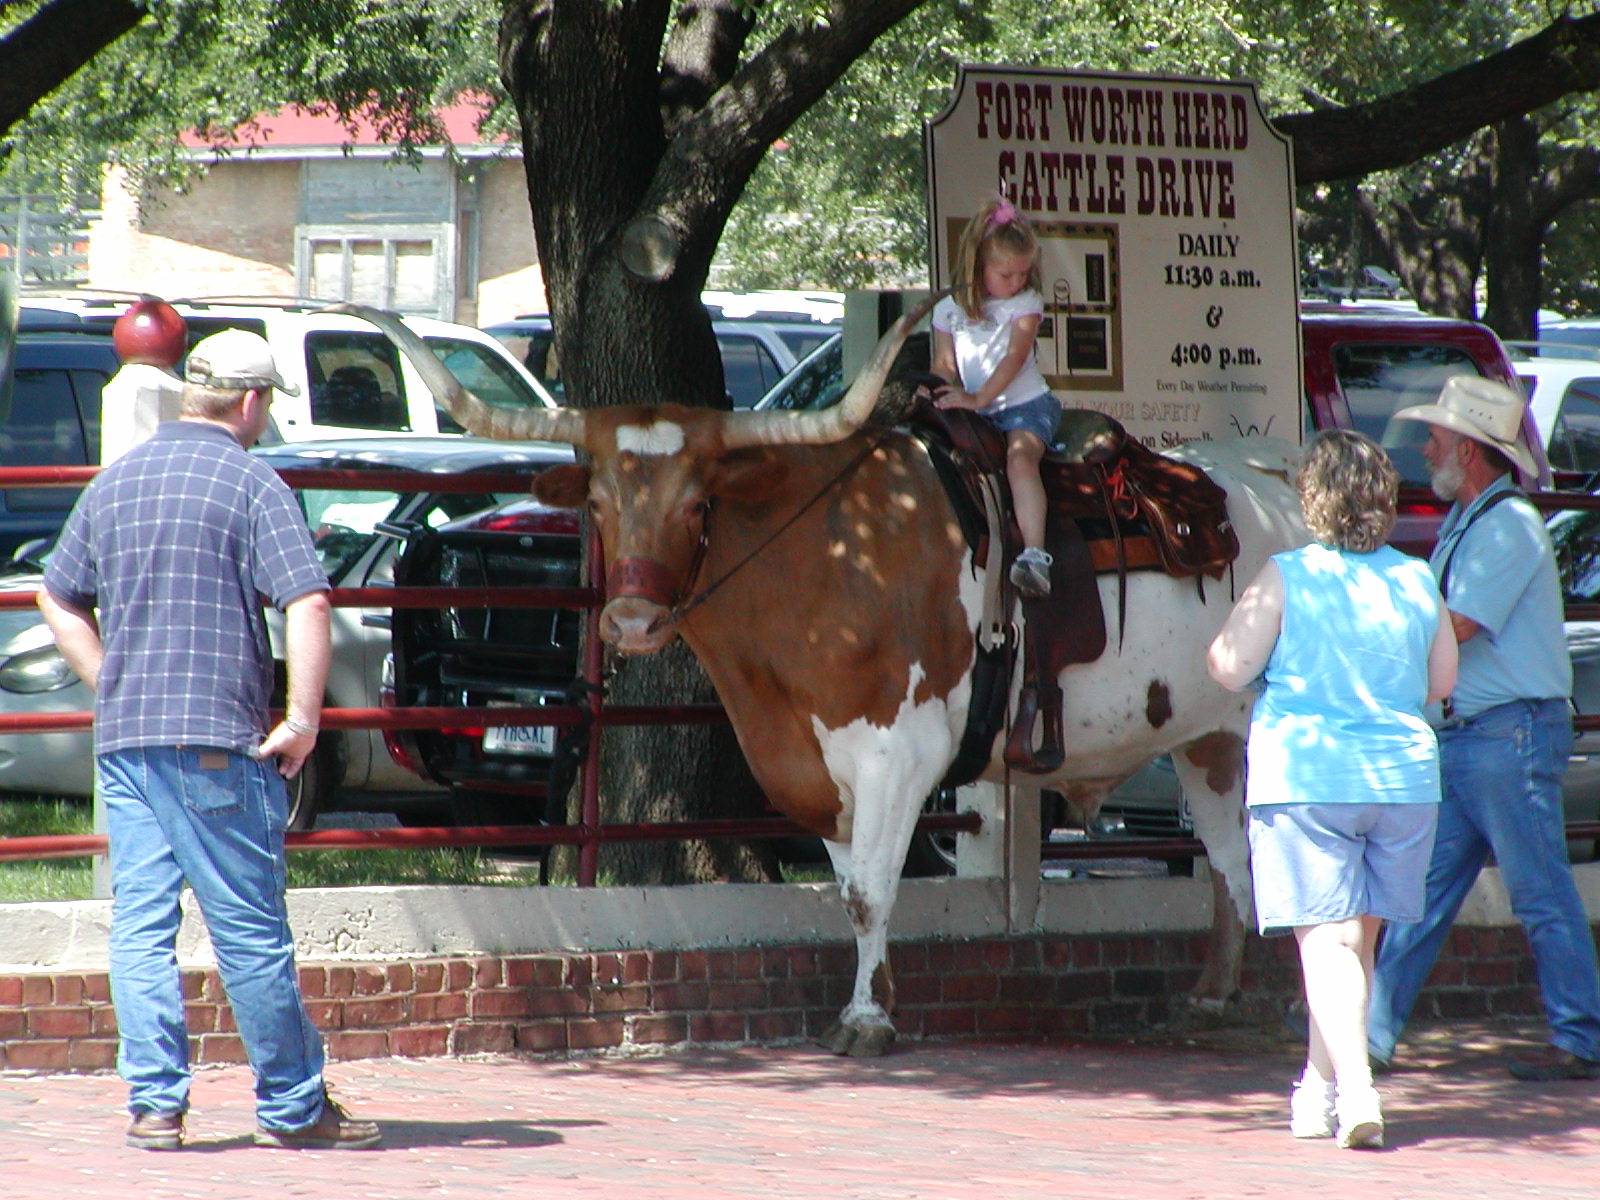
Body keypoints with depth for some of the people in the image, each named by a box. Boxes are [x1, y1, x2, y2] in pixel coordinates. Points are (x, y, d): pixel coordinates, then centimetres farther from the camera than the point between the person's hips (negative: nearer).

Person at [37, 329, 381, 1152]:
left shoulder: (115, 480, 13)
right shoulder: (251, 484, -5)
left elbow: (59, 601, 20)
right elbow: (307, 603, -16)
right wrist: (303, 720, -11)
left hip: (122, 739, 5)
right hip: (216, 739, -5)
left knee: (139, 923, 5)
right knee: (250, 929, 0)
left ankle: (153, 1104, 1)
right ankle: (292, 1106, 6)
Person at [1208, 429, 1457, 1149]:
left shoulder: (1287, 577, -8)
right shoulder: (1415, 580, 4)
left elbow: (1230, 669, -8)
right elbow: (1442, 680, 13)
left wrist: (1218, 645, 12)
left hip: (1304, 774, -4)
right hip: (1404, 776, 4)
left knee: (1327, 940, -5)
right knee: (1360, 939, 15)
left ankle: (1355, 1088, -20)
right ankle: (1321, 1090, 26)